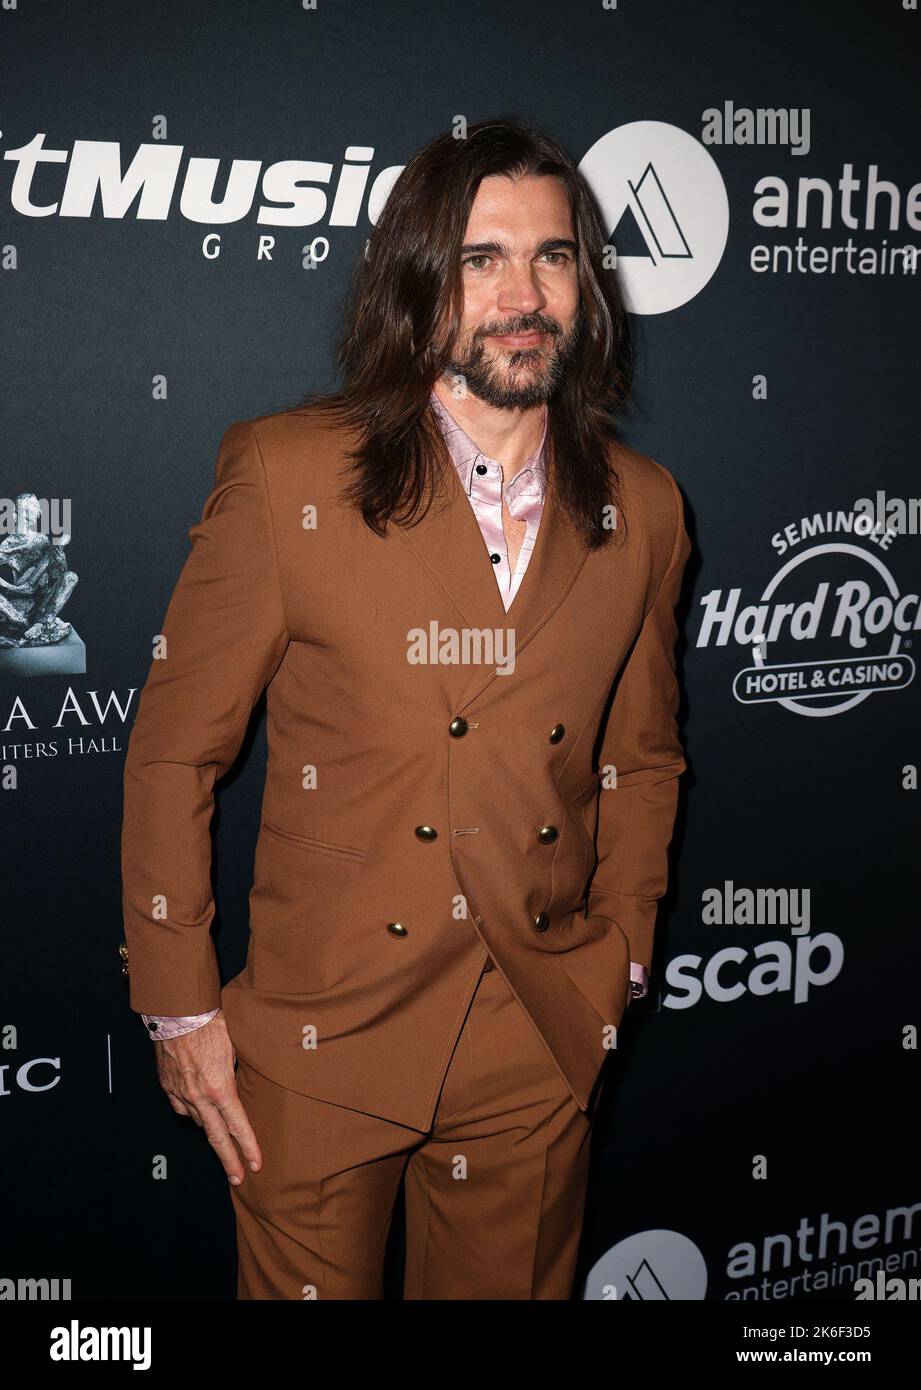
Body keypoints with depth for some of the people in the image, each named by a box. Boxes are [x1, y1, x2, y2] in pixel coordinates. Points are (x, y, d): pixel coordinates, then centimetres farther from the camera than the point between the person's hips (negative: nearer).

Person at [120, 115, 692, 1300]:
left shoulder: (640, 510, 1)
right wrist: (179, 1008, -4)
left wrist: (618, 956, 9)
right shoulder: (287, 476, -9)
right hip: (320, 1046, -2)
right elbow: (173, 754, -5)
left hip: (540, 1055, 3)